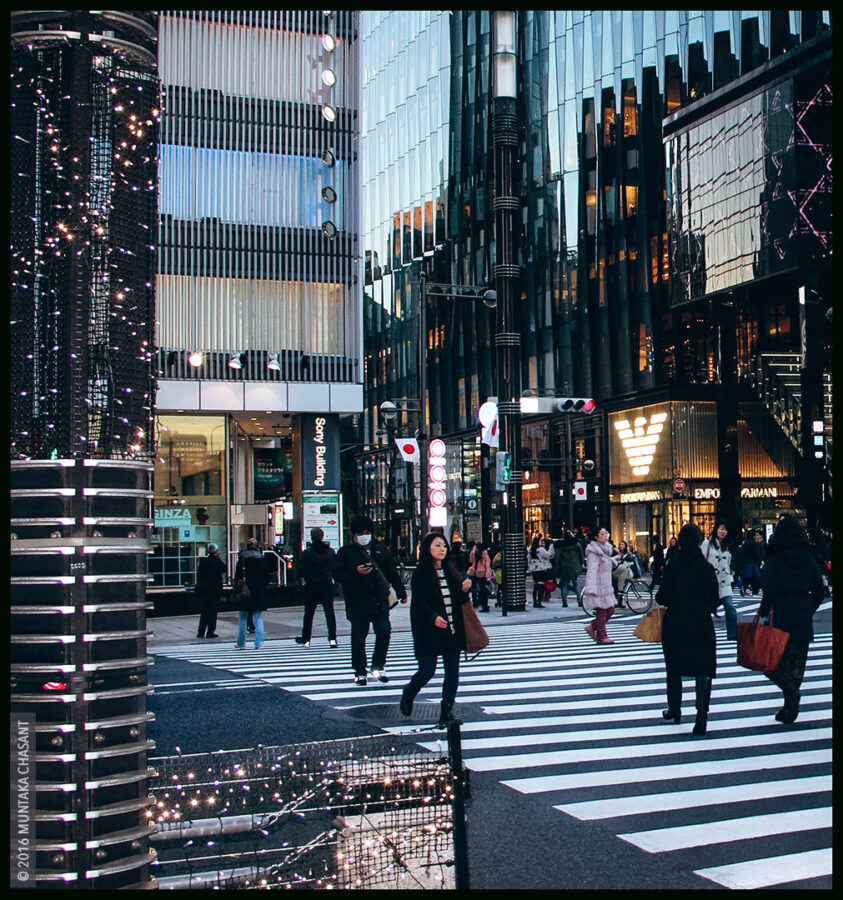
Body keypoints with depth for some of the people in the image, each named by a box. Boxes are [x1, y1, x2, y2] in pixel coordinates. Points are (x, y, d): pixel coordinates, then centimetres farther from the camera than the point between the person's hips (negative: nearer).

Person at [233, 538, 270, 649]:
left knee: (242, 618, 8)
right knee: (258, 618, 6)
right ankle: (258, 643, 0)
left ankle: (241, 643, 12)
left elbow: (237, 576, -4)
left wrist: (236, 592, 1)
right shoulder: (262, 558, 0)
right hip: (258, 592, 1)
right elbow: (266, 576, 3)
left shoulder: (242, 558, -4)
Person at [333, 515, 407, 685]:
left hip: (380, 603, 3)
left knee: (384, 632, -5)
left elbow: (392, 573, 18)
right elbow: (337, 574, -5)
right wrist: (356, 573, -19)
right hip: (358, 604, -3)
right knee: (358, 639, 3)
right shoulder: (345, 552, 1)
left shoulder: (380, 549, 13)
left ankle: (377, 666, 13)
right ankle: (360, 672, 14)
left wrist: (401, 592, 17)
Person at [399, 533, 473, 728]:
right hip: (429, 632, -5)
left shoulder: (451, 571, 10)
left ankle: (447, 712, 11)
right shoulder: (421, 573, -6)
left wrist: (464, 590, -8)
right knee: (427, 671, -2)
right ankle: (408, 694, 29)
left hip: (453, 630, 5)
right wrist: (433, 617, -29)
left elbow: (458, 601, 13)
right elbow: (419, 602, -14)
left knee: (452, 672, 2)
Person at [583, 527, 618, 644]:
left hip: (607, 585, 9)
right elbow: (592, 570, -20)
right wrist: (591, 589, -26)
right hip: (598, 586, -9)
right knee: (602, 612, -5)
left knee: (610, 610, 9)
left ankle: (592, 627, 22)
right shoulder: (593, 551, -13)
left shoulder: (605, 549, 16)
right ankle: (601, 637, 3)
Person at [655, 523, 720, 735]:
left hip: (676, 625, -1)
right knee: (703, 670, 2)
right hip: (702, 626, 1)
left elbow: (663, 597, -11)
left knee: (674, 668, 15)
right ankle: (702, 717, -9)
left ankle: (674, 711, 27)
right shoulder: (708, 568, -2)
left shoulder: (674, 566, -10)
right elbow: (715, 600, 3)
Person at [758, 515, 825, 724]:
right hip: (803, 620, 4)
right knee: (796, 663, 12)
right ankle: (789, 711, 14)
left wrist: (764, 610, -1)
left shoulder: (774, 560, -10)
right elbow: (818, 591, 5)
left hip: (780, 617, -4)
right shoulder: (809, 559, 3)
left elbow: (769, 591, -16)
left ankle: (790, 689, -19)